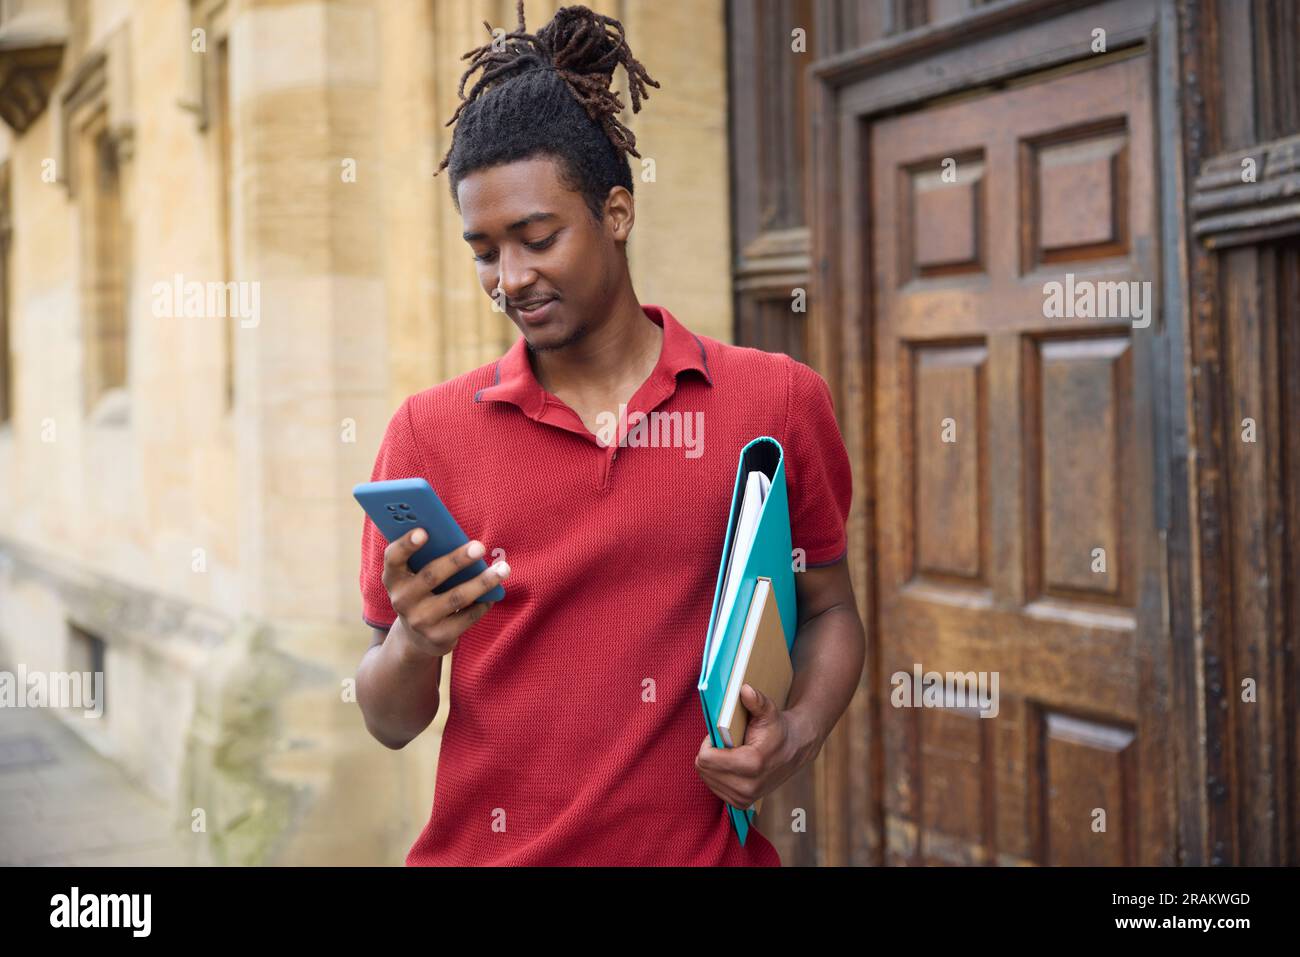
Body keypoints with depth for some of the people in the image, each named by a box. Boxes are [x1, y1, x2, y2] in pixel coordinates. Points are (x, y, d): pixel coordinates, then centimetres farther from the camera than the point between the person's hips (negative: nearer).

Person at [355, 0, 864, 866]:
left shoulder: (778, 400, -4)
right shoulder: (428, 432, -3)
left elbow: (829, 611, 7)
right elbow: (391, 723, 1)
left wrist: (797, 735, -11)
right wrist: (416, 641, -19)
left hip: (706, 845, 0)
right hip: (488, 844, 0)